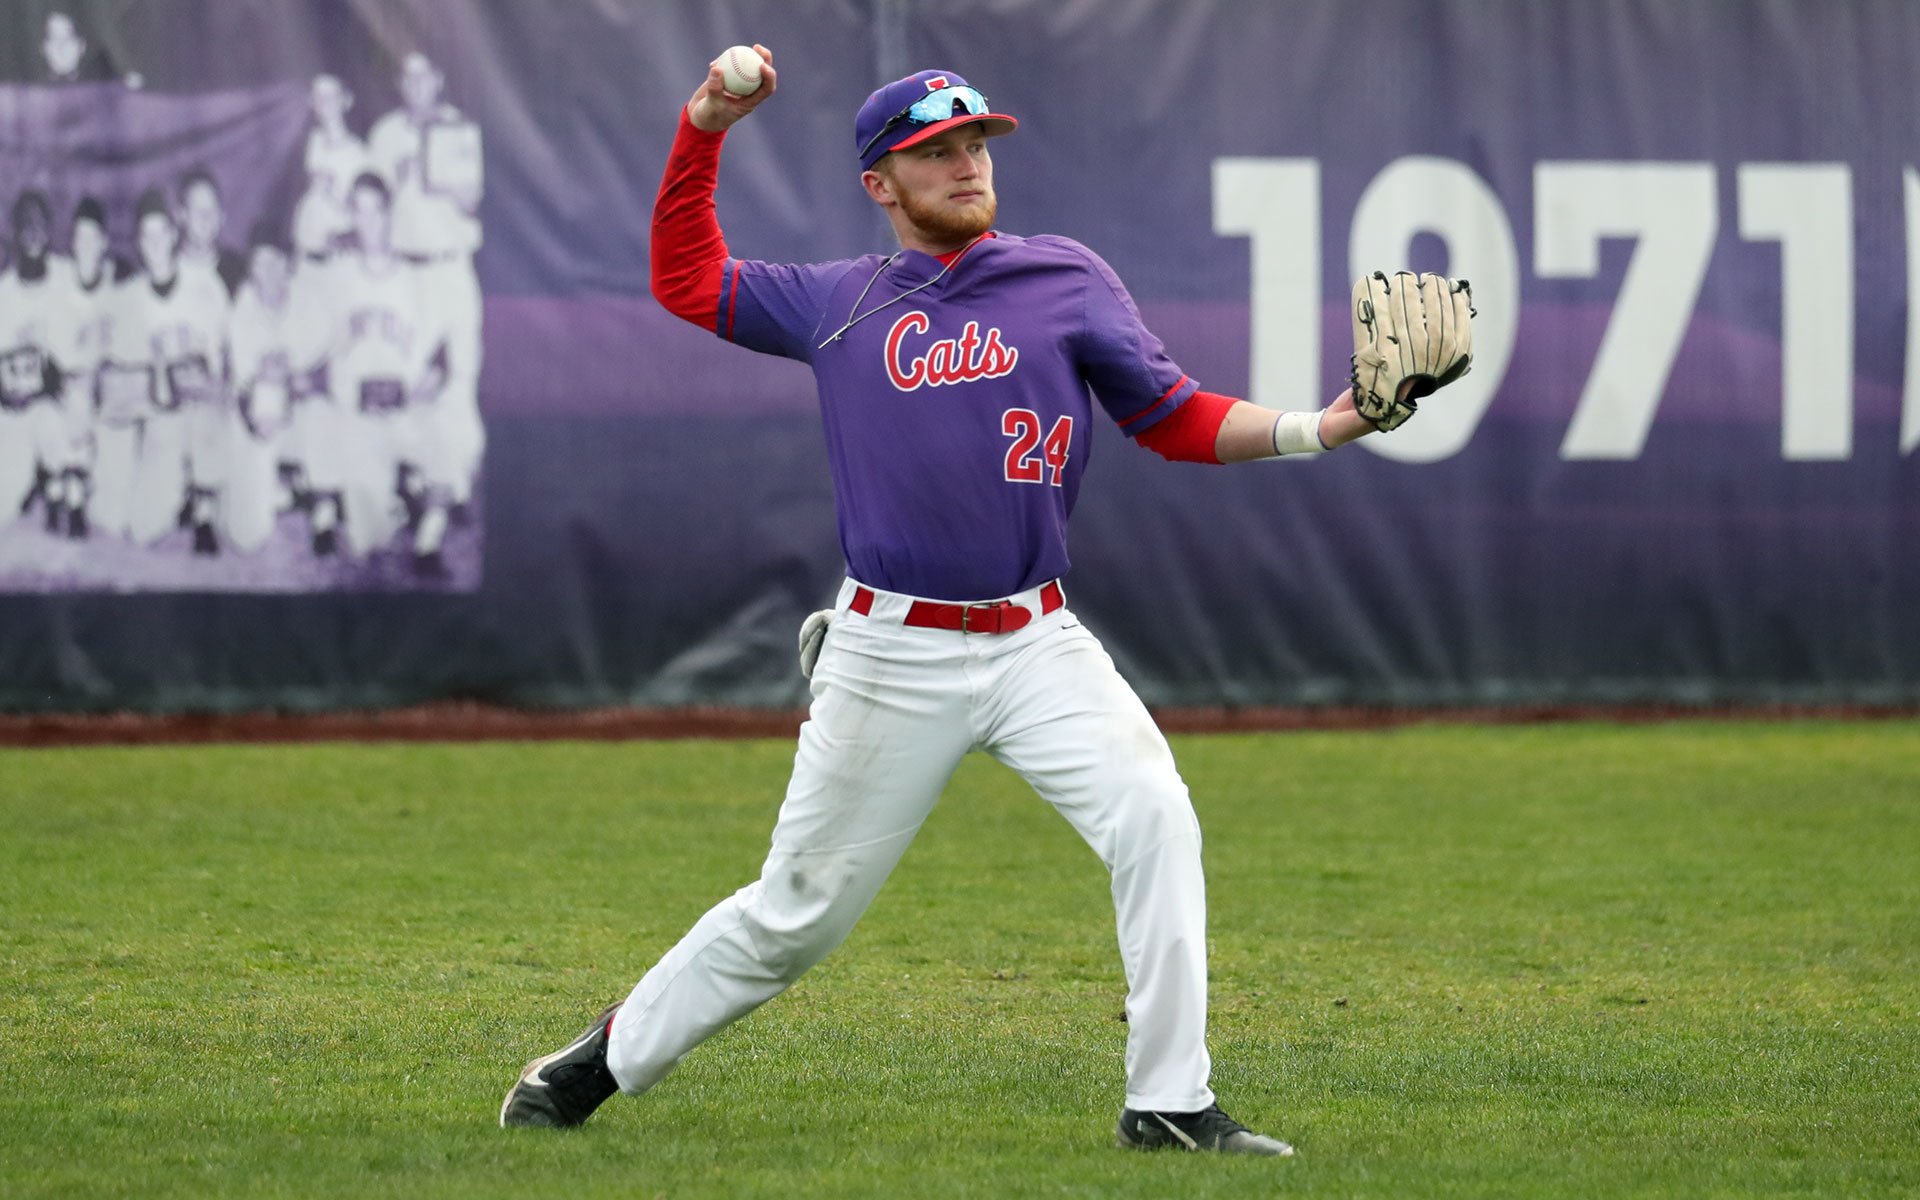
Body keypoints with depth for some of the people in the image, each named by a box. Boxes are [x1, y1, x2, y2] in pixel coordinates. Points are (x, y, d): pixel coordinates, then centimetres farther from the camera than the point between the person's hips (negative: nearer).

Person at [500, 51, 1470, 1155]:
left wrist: (1317, 429, -9)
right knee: (795, 915, 4)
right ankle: (609, 1061, 23)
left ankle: (1170, 1105, -18)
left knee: (1154, 819, -22)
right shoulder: (839, 305, 9)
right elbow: (688, 280, 20)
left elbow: (1177, 421, 6)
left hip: (1037, 647, 0)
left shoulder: (1065, 278, 7)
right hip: (890, 656, 0)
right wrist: (703, 132, 9)